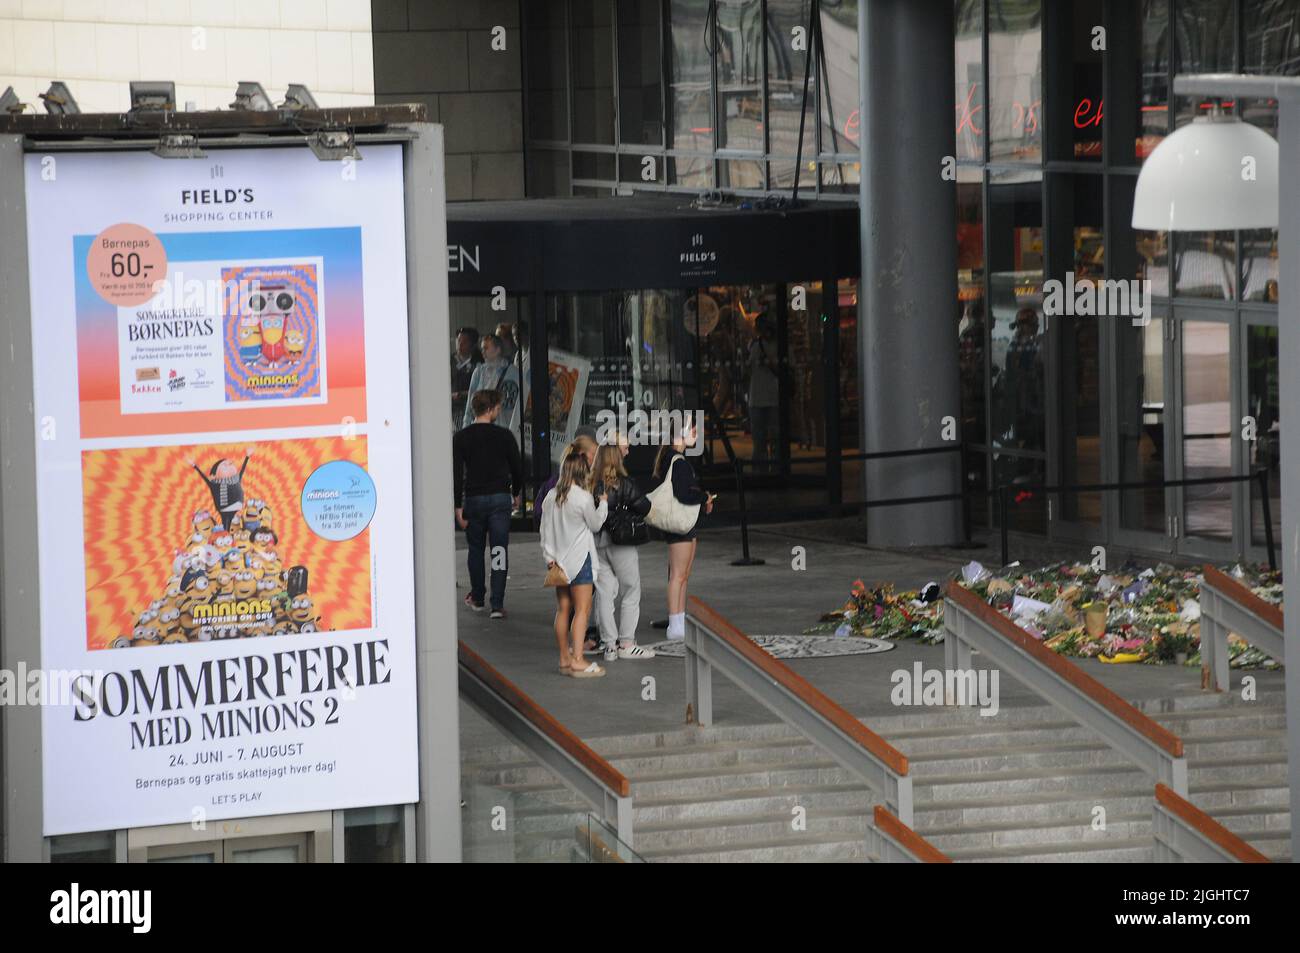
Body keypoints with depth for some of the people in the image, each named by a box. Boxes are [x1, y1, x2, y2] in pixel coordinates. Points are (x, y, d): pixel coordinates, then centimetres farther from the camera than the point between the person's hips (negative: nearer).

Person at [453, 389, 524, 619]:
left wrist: (458, 507, -4)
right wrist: (516, 494, 21)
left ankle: (477, 598, 29)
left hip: (473, 499, 1)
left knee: (476, 549, 18)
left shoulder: (461, 438, -3)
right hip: (500, 499, -1)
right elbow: (517, 468, 3)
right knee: (500, 551, 0)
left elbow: (456, 475, -7)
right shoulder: (504, 436, -4)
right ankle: (498, 604, -7)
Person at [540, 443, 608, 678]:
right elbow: (595, 524, -1)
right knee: (582, 609, -5)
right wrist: (603, 503, 13)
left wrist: (550, 557, 7)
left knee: (563, 609, 12)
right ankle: (577, 660, -11)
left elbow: (545, 529, 5)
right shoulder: (583, 497, -15)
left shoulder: (551, 496, 4)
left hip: (559, 561, 6)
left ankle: (564, 659, 17)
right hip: (580, 559, -6)